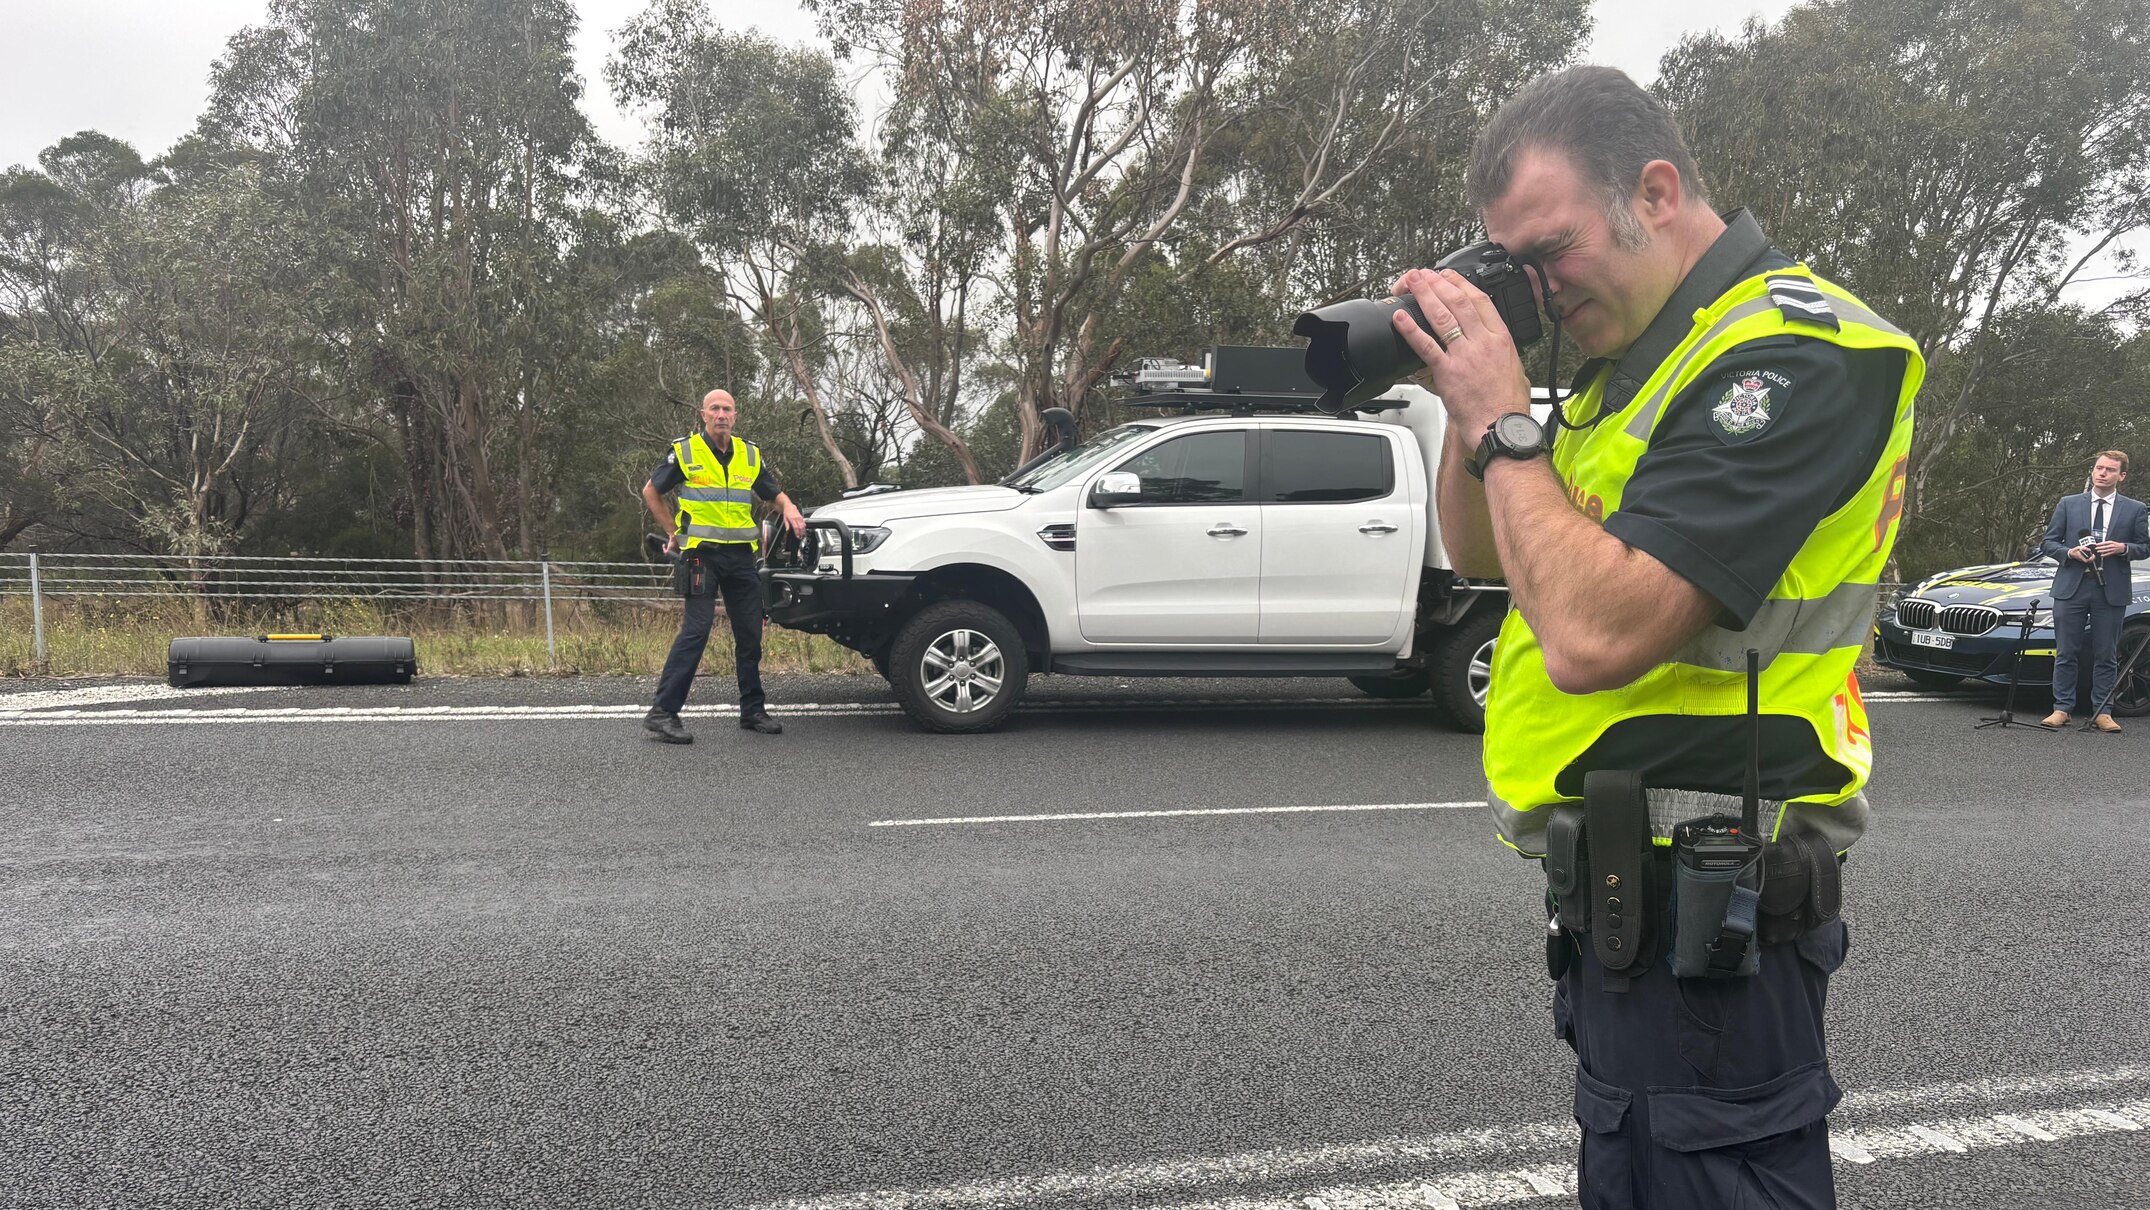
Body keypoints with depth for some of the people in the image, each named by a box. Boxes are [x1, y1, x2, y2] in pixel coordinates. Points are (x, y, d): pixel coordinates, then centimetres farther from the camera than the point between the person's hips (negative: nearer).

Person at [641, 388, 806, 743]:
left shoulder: (750, 454, 11)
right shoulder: (685, 451, -1)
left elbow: (774, 493, 21)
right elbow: (651, 492, 9)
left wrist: (790, 508, -1)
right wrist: (673, 531, 6)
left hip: (741, 555, 5)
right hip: (702, 554, -5)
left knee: (750, 634, 7)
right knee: (696, 630, -14)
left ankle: (752, 710, 19)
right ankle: (662, 712, -11)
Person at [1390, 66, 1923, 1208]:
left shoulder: (1791, 353, -18)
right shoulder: (1643, 354, 12)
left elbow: (1594, 633, -28)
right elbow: (1479, 553, 18)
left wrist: (1504, 419, -17)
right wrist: (1467, 399, 2)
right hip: (1630, 888, 10)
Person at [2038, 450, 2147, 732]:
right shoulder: (2068, 504, 8)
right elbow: (2049, 543, 7)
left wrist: (2123, 548, -11)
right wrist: (2071, 552, -12)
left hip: (2111, 591, 0)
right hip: (2071, 588, 0)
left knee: (2106, 656, 4)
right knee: (2067, 653, 3)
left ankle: (2102, 712, 10)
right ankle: (2061, 709, 9)